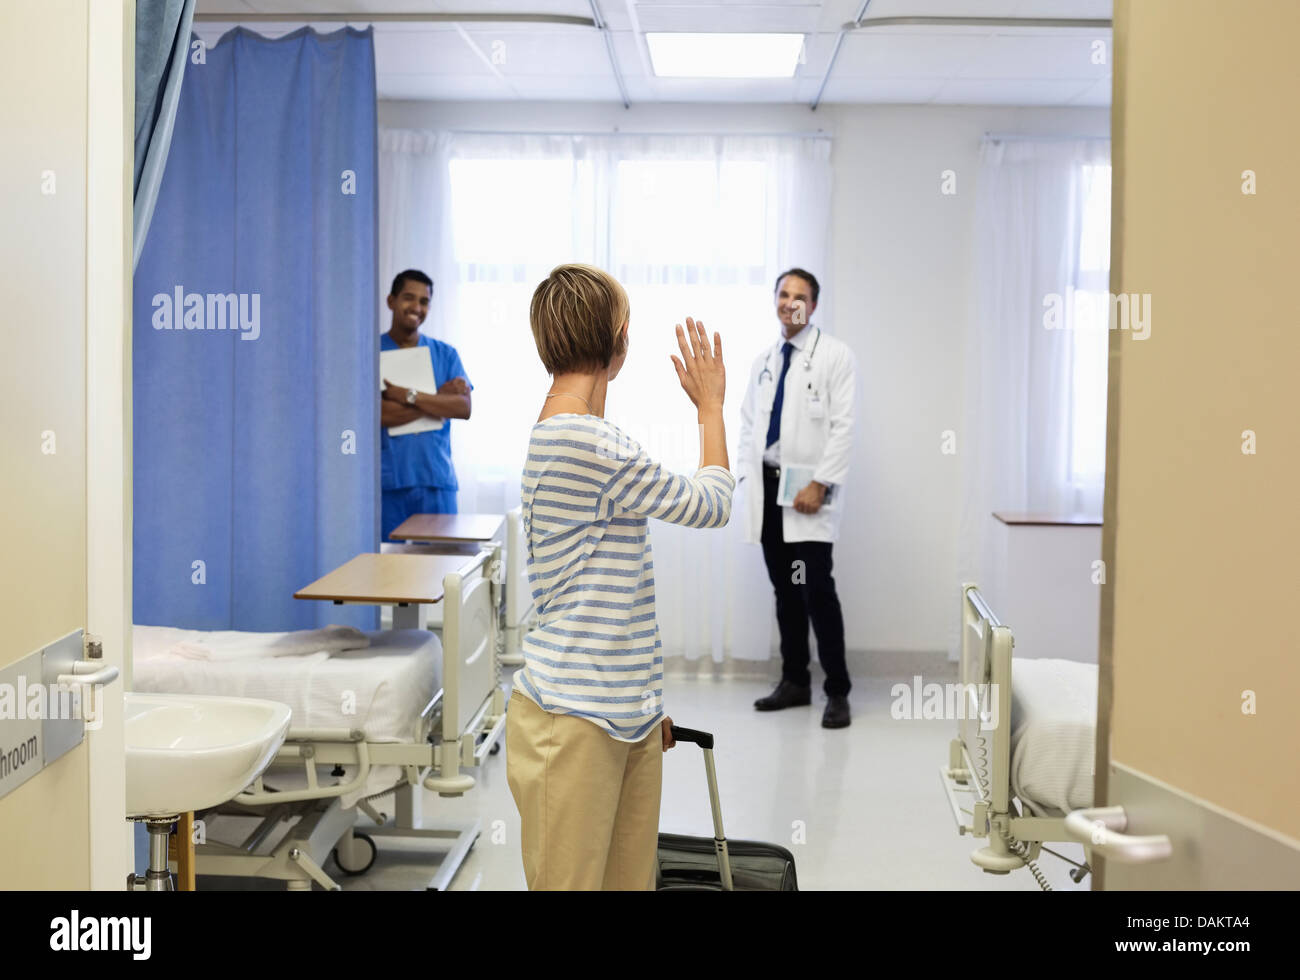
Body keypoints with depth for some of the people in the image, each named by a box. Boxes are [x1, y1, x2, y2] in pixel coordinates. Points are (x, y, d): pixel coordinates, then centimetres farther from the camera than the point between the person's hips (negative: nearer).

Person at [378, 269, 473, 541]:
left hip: (437, 479, 3)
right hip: (388, 480, -2)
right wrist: (439, 398, -7)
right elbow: (380, 413, -11)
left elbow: (464, 408, -1)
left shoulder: (445, 354, 13)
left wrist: (408, 396, -10)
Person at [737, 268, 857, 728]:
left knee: (817, 588, -11)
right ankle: (794, 682, 20)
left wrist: (819, 485, -17)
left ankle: (837, 691, -1)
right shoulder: (762, 360, 15)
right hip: (768, 485, 6)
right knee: (784, 589, 10)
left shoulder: (835, 355, -3)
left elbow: (843, 426, -9)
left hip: (809, 488, -5)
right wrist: (747, 475, 5)